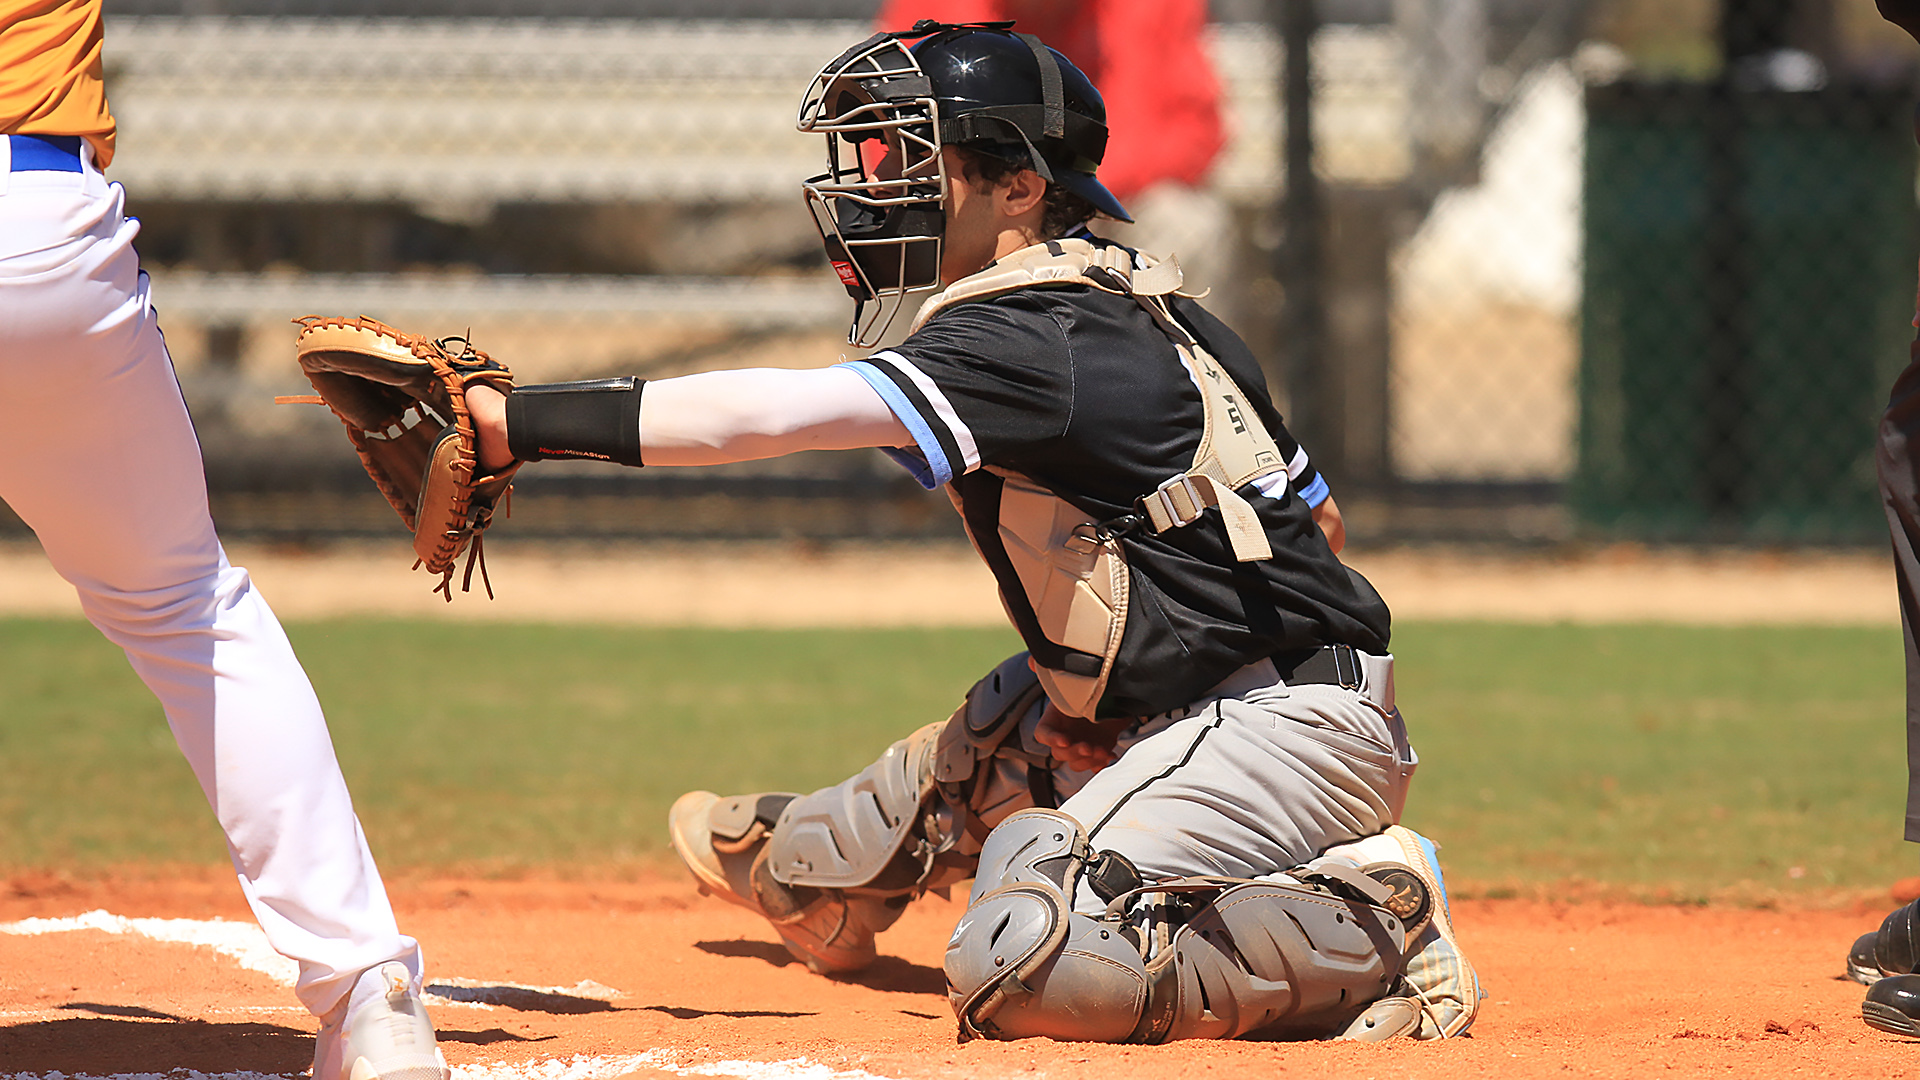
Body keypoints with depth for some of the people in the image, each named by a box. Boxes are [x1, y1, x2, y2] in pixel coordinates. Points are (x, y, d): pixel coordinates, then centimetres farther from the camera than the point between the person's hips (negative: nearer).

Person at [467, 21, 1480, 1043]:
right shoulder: (1141, 305, 13)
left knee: (1018, 959, -23)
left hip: (1291, 727, -10)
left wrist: (515, 421, -27)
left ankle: (1373, 930, -13)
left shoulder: (1031, 340, -17)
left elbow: (774, 413, -26)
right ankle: (809, 869, 56)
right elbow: (1318, 517, 19)